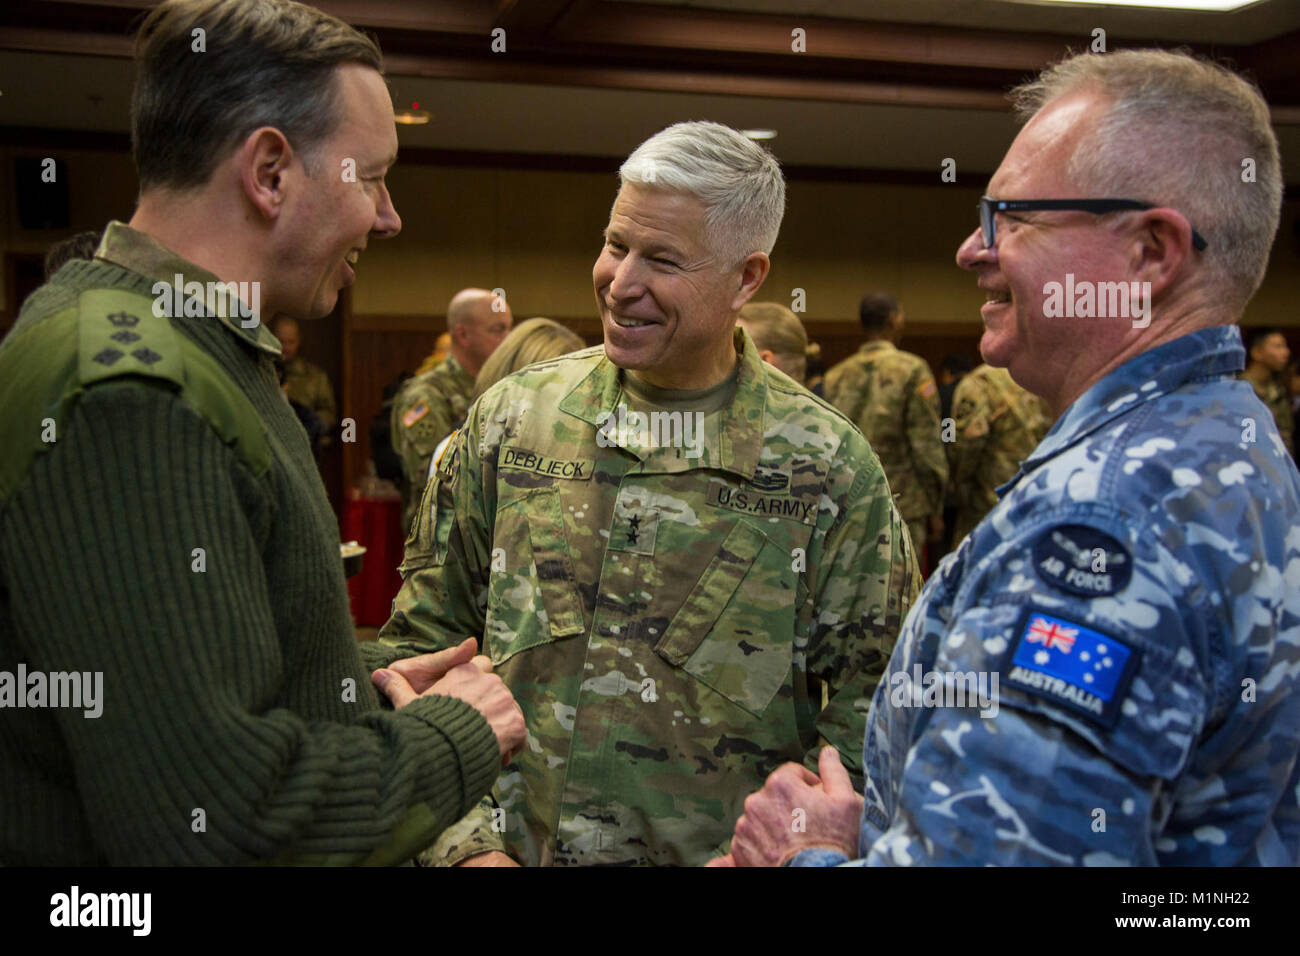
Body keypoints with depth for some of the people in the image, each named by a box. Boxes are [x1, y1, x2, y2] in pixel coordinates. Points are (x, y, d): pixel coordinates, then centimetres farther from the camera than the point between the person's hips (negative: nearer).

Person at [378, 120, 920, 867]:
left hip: (712, 848, -1)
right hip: (512, 848, 2)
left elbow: (872, 718, -7)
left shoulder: (832, 467, -8)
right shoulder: (512, 420, -3)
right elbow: (425, 644, 1)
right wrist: (466, 844, -8)